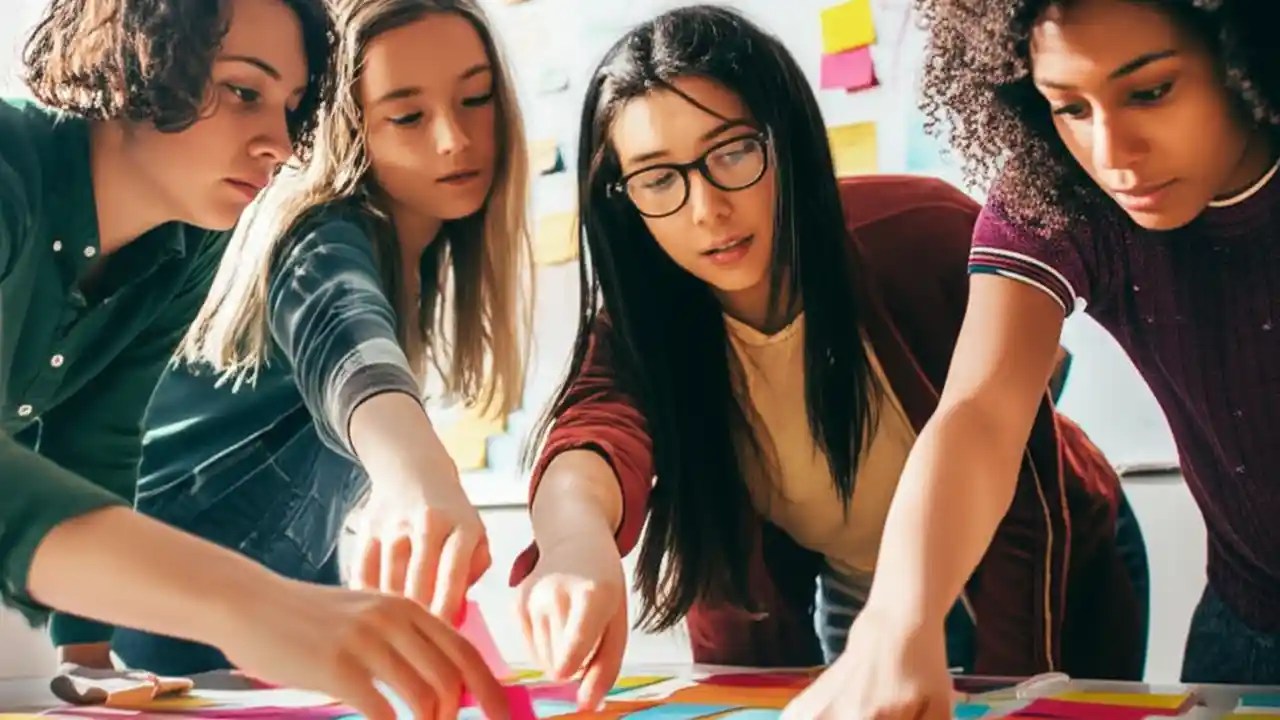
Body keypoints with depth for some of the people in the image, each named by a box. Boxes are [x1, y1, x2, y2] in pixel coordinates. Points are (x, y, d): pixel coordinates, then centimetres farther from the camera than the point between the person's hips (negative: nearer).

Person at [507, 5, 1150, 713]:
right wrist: (578, 540, -67)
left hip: (1039, 591, -2)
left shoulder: (926, 237, -31)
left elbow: (1019, 498, -24)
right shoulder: (644, 320, -22)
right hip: (855, 605, 3)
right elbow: (595, 430, -45)